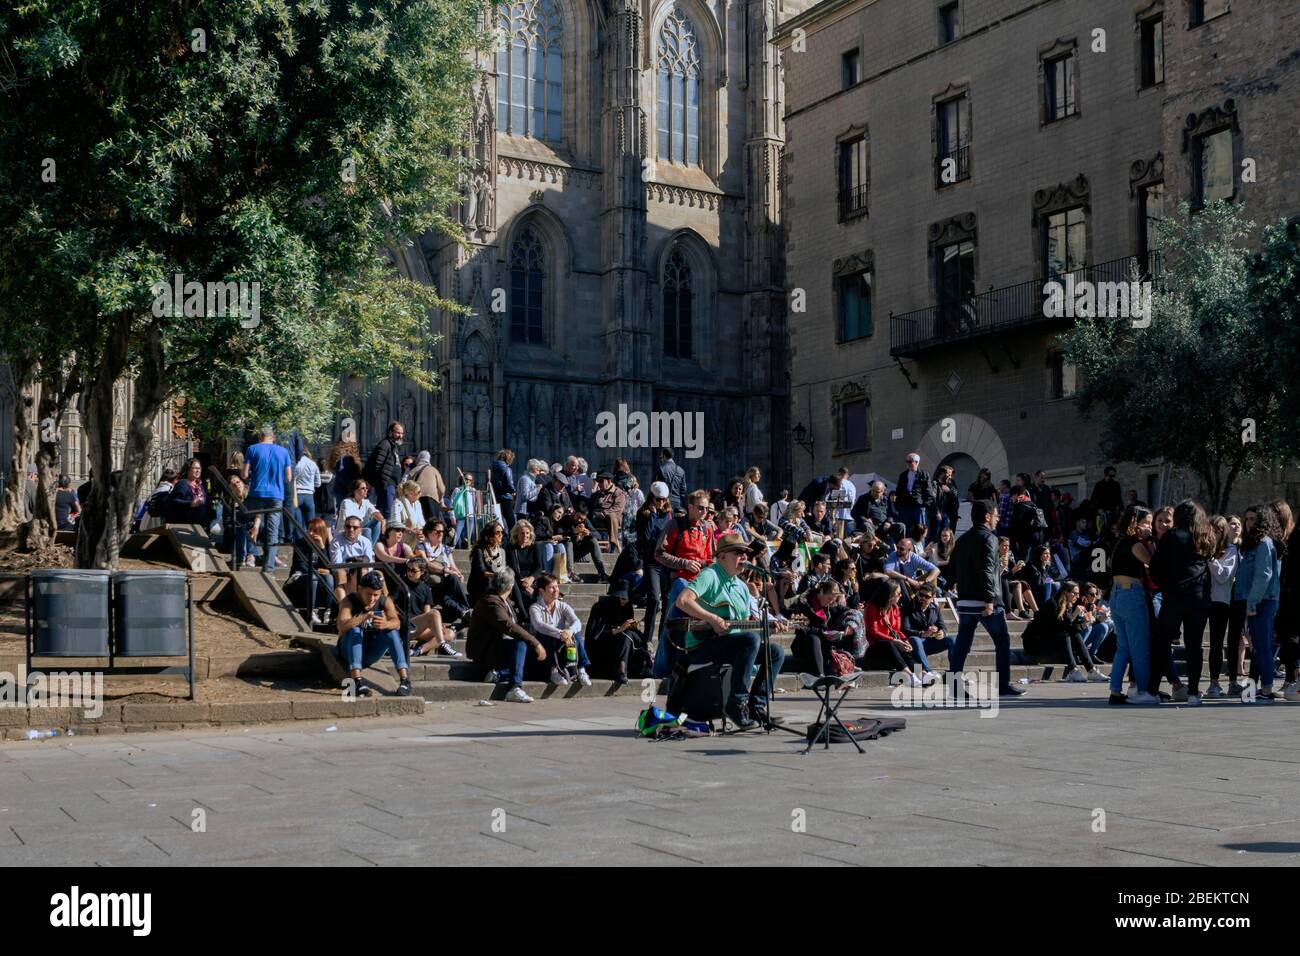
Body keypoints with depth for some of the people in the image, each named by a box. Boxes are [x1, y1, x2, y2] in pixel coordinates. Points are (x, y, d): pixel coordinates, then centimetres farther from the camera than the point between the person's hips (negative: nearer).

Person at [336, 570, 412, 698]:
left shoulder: (385, 601, -7)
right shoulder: (349, 601, -15)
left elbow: (397, 622, -25)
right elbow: (342, 627, -33)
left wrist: (386, 624, -49)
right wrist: (366, 615, -47)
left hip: (372, 653, 2)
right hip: (350, 650, -2)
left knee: (391, 631, -23)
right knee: (355, 630, -32)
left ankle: (404, 679, -30)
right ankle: (357, 681, -44)